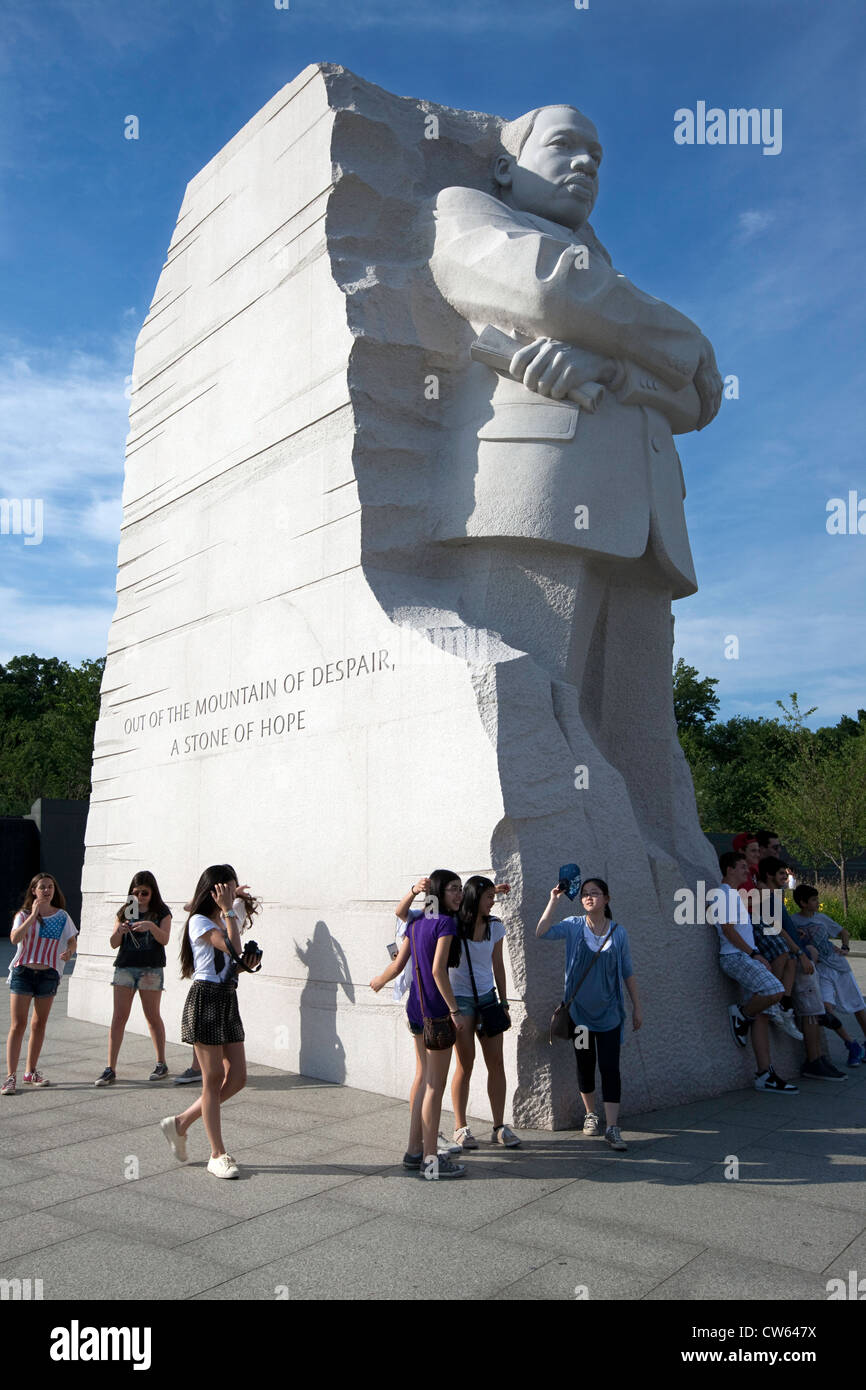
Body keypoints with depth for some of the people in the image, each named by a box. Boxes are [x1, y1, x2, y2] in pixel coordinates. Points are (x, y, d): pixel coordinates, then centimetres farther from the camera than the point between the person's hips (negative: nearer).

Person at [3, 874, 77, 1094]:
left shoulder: (62, 916, 6)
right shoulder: (24, 915, -1)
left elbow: (72, 941, 12)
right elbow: (14, 938, -18)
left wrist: (69, 951, -10)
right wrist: (33, 915, -22)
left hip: (48, 974, 3)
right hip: (23, 971, -2)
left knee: (39, 1024, 10)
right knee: (18, 1024, -7)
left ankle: (31, 1072, 22)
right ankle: (11, 1076, -4)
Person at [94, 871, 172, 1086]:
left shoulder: (161, 912, 2)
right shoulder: (125, 911, 9)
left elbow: (164, 939, -11)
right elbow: (114, 944, 6)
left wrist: (151, 926, -29)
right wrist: (120, 931, -16)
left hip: (151, 969, -2)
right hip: (125, 966, 2)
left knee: (152, 1016, 5)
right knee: (119, 1016, -3)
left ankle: (161, 1064, 19)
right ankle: (110, 1070, 0)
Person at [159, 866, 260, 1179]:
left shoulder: (225, 921, 16)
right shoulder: (199, 921, -9)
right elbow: (233, 947, -22)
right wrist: (228, 910, -17)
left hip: (228, 1000, 8)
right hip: (205, 999, -8)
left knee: (237, 1077, 5)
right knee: (214, 1079, -2)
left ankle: (181, 1123, 20)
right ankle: (218, 1155, 8)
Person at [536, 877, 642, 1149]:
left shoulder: (618, 932, -2)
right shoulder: (574, 926, -4)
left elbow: (627, 972, 6)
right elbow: (542, 932, -19)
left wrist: (637, 1007, 6)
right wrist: (554, 900, -19)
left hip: (609, 1011, 0)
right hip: (579, 1009, 0)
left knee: (610, 1067, -5)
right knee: (585, 1065, 11)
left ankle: (612, 1128, 0)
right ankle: (590, 1115, 31)